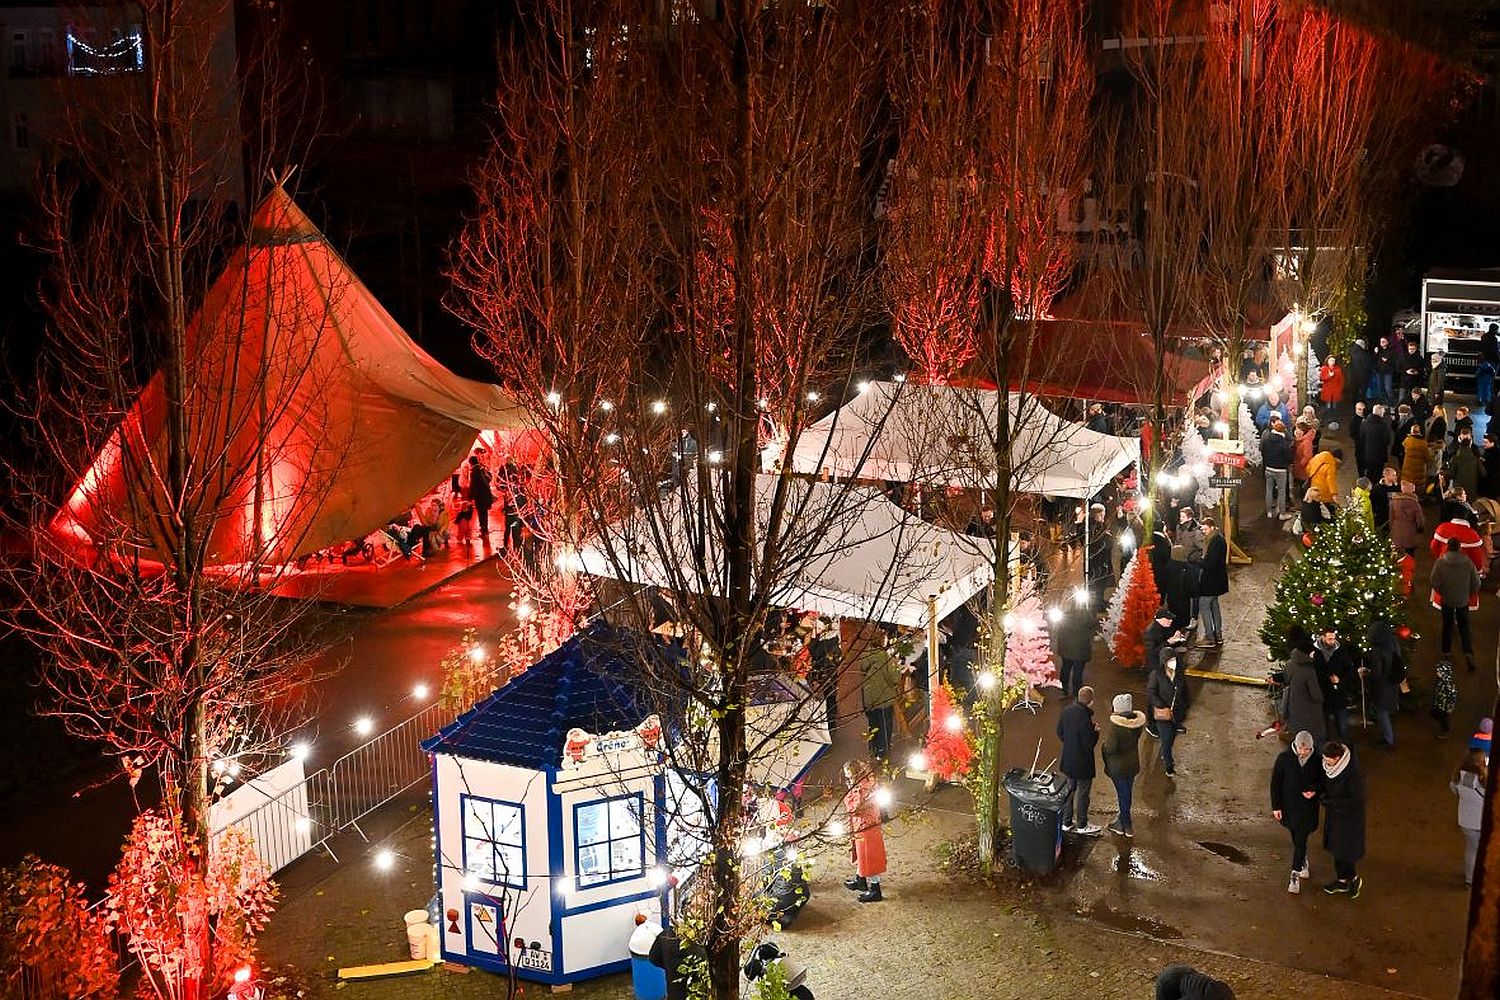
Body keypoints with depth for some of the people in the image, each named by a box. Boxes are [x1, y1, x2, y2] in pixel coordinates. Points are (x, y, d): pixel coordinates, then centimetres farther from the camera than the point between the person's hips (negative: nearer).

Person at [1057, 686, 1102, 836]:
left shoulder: (1067, 711, -6)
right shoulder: (1085, 716, -29)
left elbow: (1059, 733, 6)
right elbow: (1089, 743, -24)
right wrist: (1095, 730, -10)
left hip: (1067, 760, 7)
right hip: (1082, 761, -7)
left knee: (1069, 790, 20)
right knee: (1083, 793, 11)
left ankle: (1066, 823, 31)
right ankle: (1082, 826, 24)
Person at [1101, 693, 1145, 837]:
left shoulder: (1114, 725, -27)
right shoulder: (1138, 721, -7)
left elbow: (1111, 748, -26)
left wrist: (1103, 744, -7)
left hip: (1118, 766, -6)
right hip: (1133, 764, 6)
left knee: (1123, 794, 7)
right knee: (1126, 792, 20)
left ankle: (1127, 827, 19)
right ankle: (1122, 821, 37)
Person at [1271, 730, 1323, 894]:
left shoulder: (1316, 759, -11)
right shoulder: (1284, 758, -13)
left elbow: (1323, 780, 5)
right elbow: (1275, 782, -5)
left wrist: (1315, 791, -17)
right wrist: (1276, 806, -5)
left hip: (1308, 806, -1)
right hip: (1288, 805, 1)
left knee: (1300, 840, -2)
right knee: (1296, 839, 17)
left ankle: (1295, 875, 7)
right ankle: (1303, 862, 43)